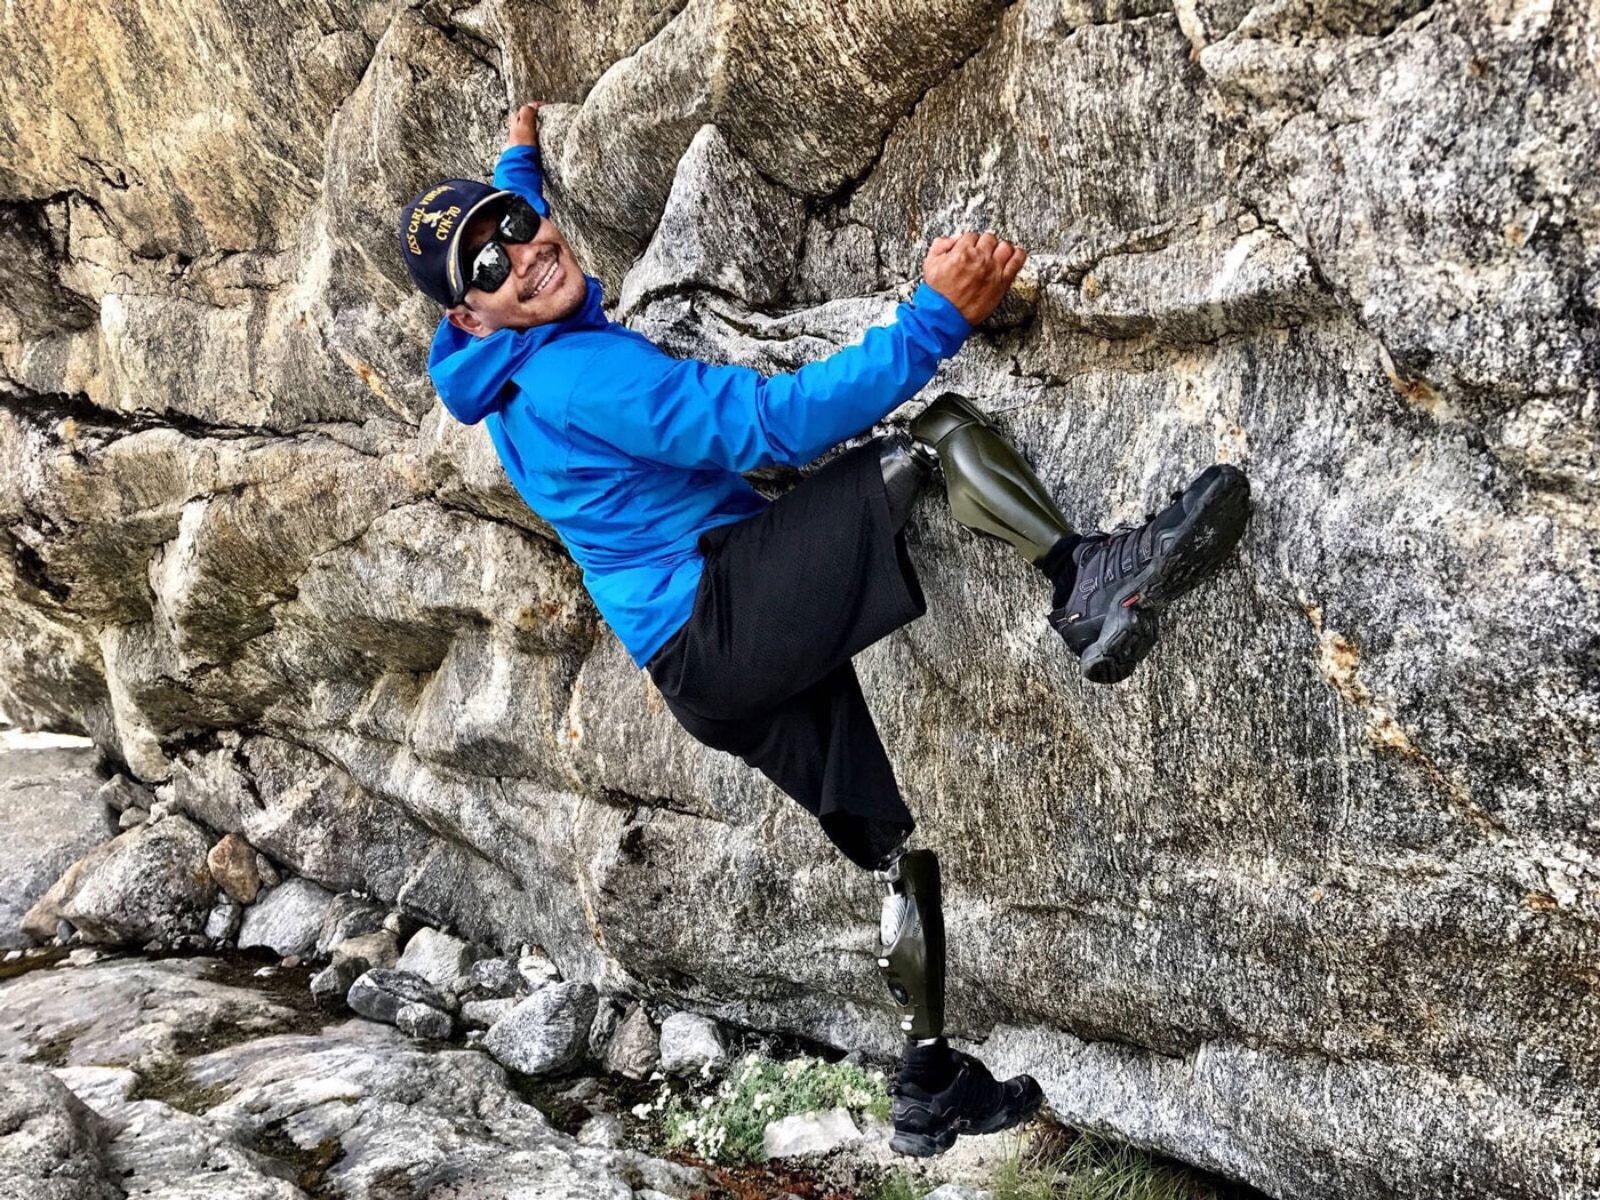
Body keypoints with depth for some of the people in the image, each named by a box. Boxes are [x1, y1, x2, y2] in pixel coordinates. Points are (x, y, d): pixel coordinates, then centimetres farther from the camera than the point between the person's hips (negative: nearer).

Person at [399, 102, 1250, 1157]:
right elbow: (773, 423, -23)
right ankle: (1092, 586, -10)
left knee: (898, 838, 15)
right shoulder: (583, 373, -17)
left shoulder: (514, 372, 14)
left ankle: (931, 1087, 24)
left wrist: (520, 169, 56)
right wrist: (935, 322, -23)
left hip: (711, 673, 10)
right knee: (946, 436, -21)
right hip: (723, 617, -10)